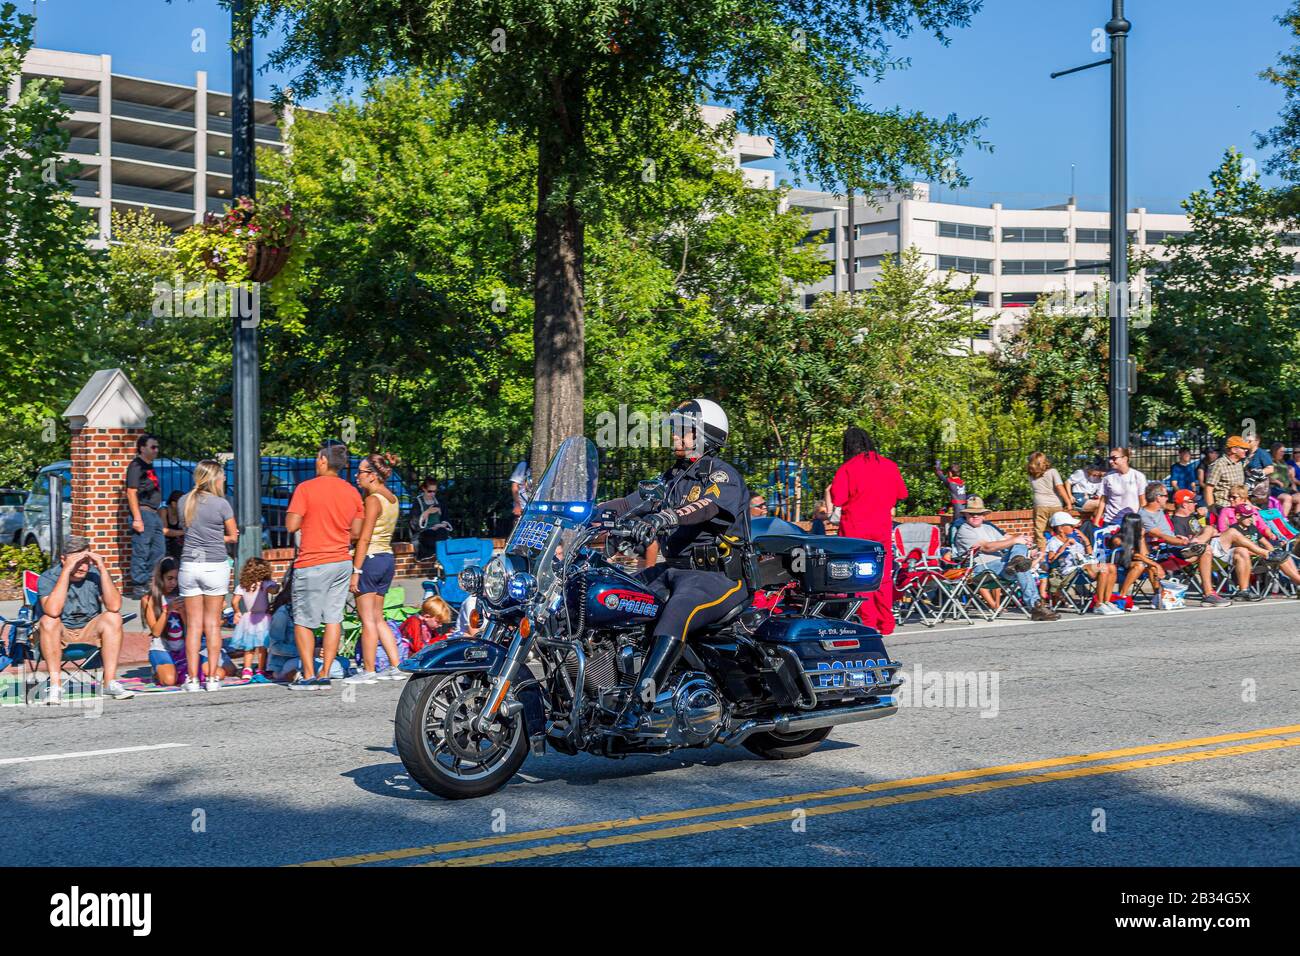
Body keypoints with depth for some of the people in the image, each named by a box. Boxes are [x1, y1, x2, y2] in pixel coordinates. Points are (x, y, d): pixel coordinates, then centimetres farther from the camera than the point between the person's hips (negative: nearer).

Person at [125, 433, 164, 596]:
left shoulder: (149, 466, 19)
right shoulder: (136, 466, -9)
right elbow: (131, 493, -15)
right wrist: (137, 518, -21)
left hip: (153, 513, 10)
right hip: (143, 512, -10)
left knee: (159, 551, 13)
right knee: (141, 552, -6)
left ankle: (149, 584, 21)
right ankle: (138, 588, -1)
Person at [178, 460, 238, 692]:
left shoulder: (184, 502, 5)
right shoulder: (221, 504, -8)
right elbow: (233, 537, 1)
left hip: (189, 565, 3)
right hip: (215, 566, -3)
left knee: (193, 624, 6)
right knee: (212, 623, 5)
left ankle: (192, 678, 3)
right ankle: (212, 677, 6)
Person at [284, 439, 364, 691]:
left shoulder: (306, 488, -11)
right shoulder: (353, 493, 6)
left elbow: (291, 526, -13)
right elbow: (356, 532, 11)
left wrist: (308, 519, 6)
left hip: (312, 564, -5)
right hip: (342, 562, 5)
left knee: (303, 622, 3)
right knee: (333, 619, 7)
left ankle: (308, 676, 0)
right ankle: (325, 675, 7)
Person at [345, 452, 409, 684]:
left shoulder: (373, 500, -14)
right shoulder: (392, 499, 12)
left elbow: (364, 538, -17)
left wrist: (356, 571, -17)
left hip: (370, 560, -9)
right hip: (388, 559, 9)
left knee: (367, 619, -2)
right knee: (378, 619, 15)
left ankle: (368, 671, 3)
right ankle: (395, 667, 14)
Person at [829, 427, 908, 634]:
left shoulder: (847, 469, -11)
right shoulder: (889, 465, 3)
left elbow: (837, 500, -13)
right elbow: (902, 494, 12)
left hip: (855, 528, -4)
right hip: (883, 527, 4)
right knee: (883, 576, 11)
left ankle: (868, 623, 1)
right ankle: (886, 624, 14)